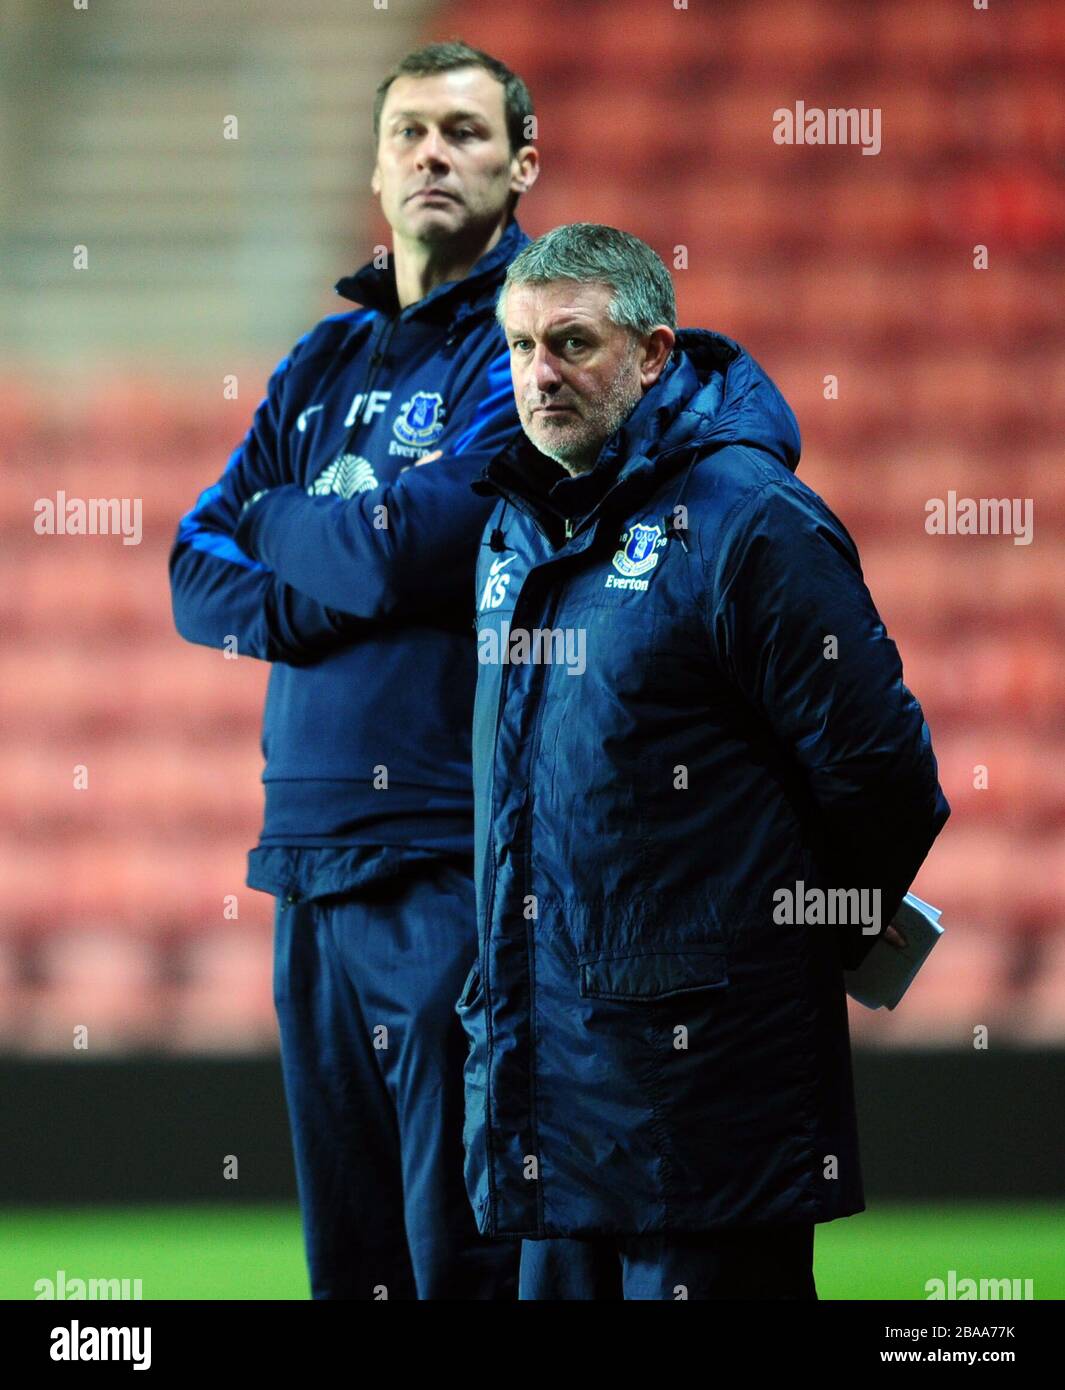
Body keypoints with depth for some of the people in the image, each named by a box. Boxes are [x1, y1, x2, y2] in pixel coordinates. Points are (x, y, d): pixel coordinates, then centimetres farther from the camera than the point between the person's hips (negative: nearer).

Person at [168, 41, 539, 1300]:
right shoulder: (324, 362, 19)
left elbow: (418, 541, -15)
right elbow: (198, 574, 12)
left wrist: (280, 525, 5)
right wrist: (316, 604, -8)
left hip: (457, 853, -7)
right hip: (313, 849, 7)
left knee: (464, 1253, -9)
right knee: (346, 1251, 7)